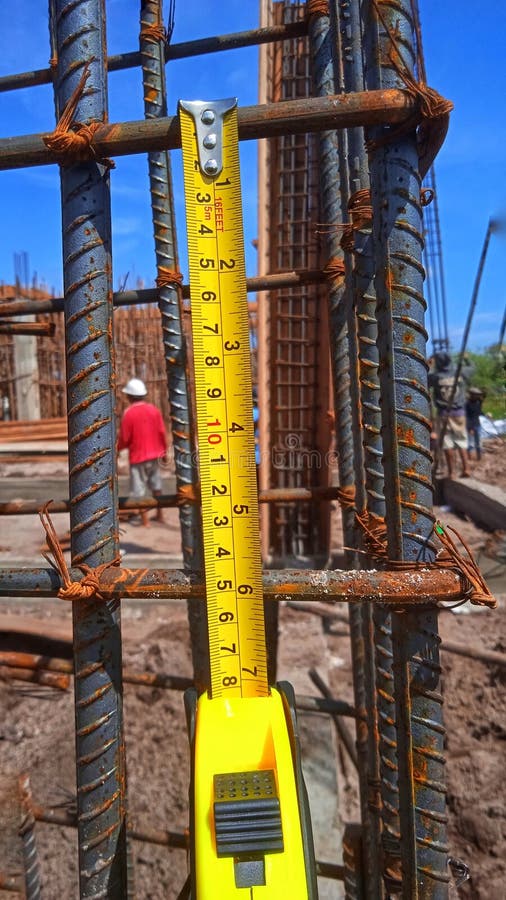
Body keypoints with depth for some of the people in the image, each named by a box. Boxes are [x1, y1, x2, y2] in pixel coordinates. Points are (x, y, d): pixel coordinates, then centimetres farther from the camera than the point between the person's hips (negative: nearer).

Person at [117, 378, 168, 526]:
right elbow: (162, 432, 1)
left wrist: (117, 448, 10)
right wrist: (164, 451, 13)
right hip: (154, 454, 5)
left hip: (137, 457, -5)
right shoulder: (154, 409, -1)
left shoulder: (128, 413, -15)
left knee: (139, 491, 5)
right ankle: (160, 514, 27)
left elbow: (124, 438, -11)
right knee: (156, 486, 19)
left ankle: (144, 520, 8)